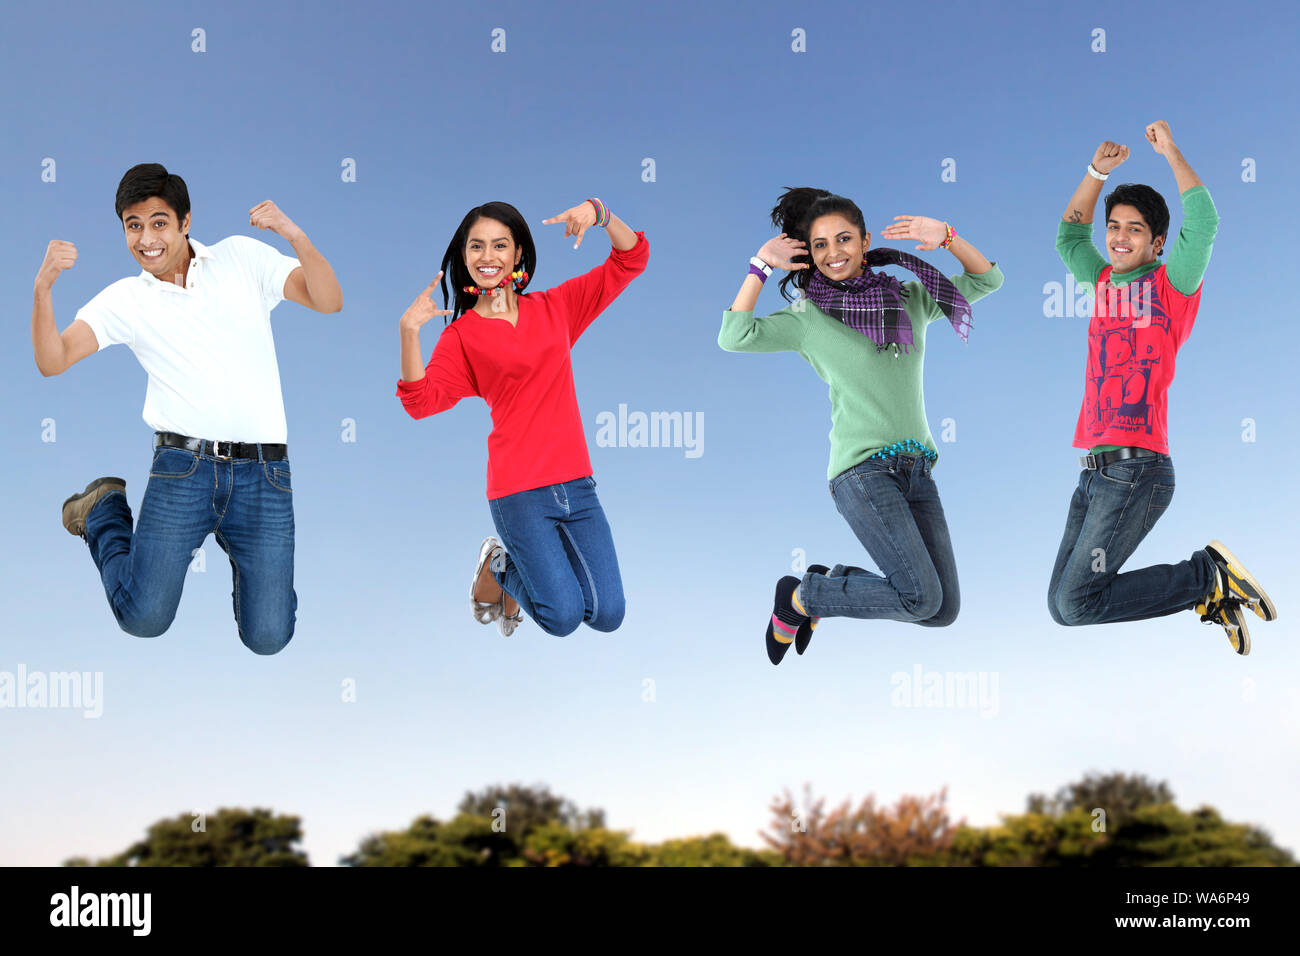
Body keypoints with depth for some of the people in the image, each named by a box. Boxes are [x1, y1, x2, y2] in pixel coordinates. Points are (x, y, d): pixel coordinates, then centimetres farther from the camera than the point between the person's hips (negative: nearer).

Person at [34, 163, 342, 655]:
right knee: (145, 618, -4)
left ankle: (231, 537, 27)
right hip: (182, 466, 0)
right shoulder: (125, 299, 10)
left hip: (262, 471, 0)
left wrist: (294, 234, -18)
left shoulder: (242, 257, 9)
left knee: (268, 637, -5)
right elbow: (52, 360, 0)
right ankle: (105, 510, 26)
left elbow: (329, 302, -2)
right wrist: (43, 287, -15)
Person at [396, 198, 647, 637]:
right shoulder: (461, 335, 3)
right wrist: (408, 330, -23)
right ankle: (496, 569, 20)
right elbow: (421, 401, -12)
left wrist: (599, 212, -8)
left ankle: (529, 564, 28)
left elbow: (630, 259, 10)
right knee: (564, 615, -11)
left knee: (607, 614, -1)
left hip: (576, 484, 4)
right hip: (519, 492, -4)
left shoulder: (555, 306, 10)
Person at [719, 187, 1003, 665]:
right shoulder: (807, 317, 1)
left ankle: (827, 581, 23)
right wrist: (761, 266, -7)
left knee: (943, 611, 5)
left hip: (916, 469, 6)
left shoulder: (909, 299, 12)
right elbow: (733, 337, -12)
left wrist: (945, 236, 0)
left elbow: (988, 280, 15)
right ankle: (798, 596, 4)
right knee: (920, 598, -17)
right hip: (862, 469, -5)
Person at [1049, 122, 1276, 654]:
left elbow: (1203, 224, -15)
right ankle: (1207, 593, 14)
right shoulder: (1106, 284, 18)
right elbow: (1069, 236, 31)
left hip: (1136, 472, -8)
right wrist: (1097, 171, 18)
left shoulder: (1172, 285, 1)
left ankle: (1209, 575, 2)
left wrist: (1171, 152, -6)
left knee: (1075, 603, -15)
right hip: (1094, 471, 8)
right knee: (1061, 604, 6)